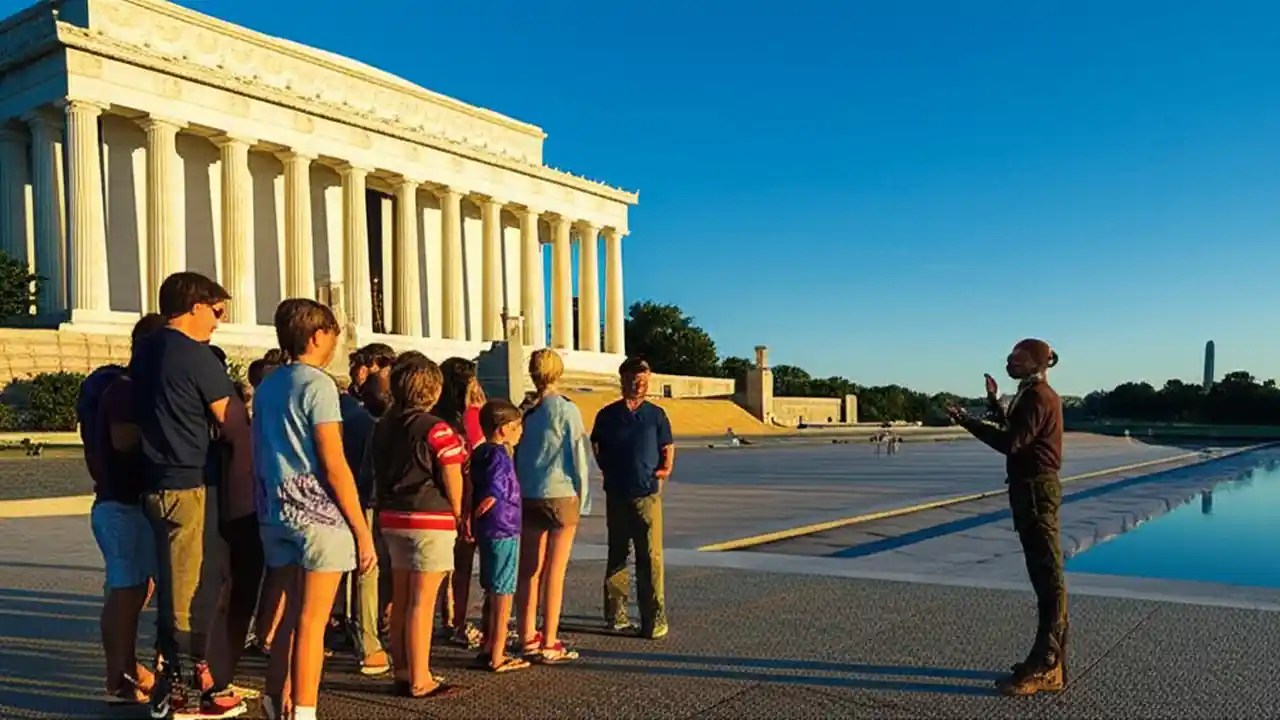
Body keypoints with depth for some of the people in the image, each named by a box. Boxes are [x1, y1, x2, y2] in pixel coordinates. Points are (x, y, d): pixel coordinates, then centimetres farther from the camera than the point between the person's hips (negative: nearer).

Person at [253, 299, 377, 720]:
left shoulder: (267, 387, 13)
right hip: (317, 511, -8)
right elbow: (334, 466, -15)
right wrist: (362, 530, -12)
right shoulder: (318, 384, -11)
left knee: (290, 614, 17)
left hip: (275, 512, 8)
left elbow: (259, 455, 16)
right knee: (311, 621, 0)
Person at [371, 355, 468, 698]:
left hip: (392, 518, 7)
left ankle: (402, 672, 24)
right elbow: (453, 480, -12)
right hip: (430, 520, -7)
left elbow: (378, 473, 14)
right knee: (422, 602, -2)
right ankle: (419, 680, 4)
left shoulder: (383, 427, 8)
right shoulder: (437, 429, -14)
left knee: (401, 600, 15)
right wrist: (457, 514, 0)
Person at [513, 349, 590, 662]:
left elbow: (517, 456, 7)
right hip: (561, 495, -4)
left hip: (527, 498, 4)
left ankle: (528, 637, 19)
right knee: (555, 572, 1)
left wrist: (519, 493, 15)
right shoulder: (567, 410, -9)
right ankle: (549, 645, 4)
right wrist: (582, 497, 2)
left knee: (529, 570, 12)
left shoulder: (526, 412, 2)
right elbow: (578, 455, -7)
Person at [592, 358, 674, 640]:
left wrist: (665, 469, -2)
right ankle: (616, 614, 15)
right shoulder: (608, 415, 4)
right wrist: (609, 471, 6)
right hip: (616, 494, 0)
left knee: (651, 557, -2)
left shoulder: (656, 414, 5)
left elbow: (668, 448, 10)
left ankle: (654, 618, 5)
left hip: (648, 493, 0)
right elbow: (597, 447, 14)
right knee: (617, 555, 7)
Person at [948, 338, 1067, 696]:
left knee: (1047, 577, -8)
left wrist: (967, 422, -17)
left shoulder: (1037, 397, -15)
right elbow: (1015, 434, 25)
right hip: (1033, 488, 11)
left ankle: (1045, 668, -4)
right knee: (1045, 576, 13)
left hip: (1036, 489, -11)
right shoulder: (1035, 395, 17)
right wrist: (995, 403, 23)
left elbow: (1010, 443, -23)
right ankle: (1050, 661, 21)